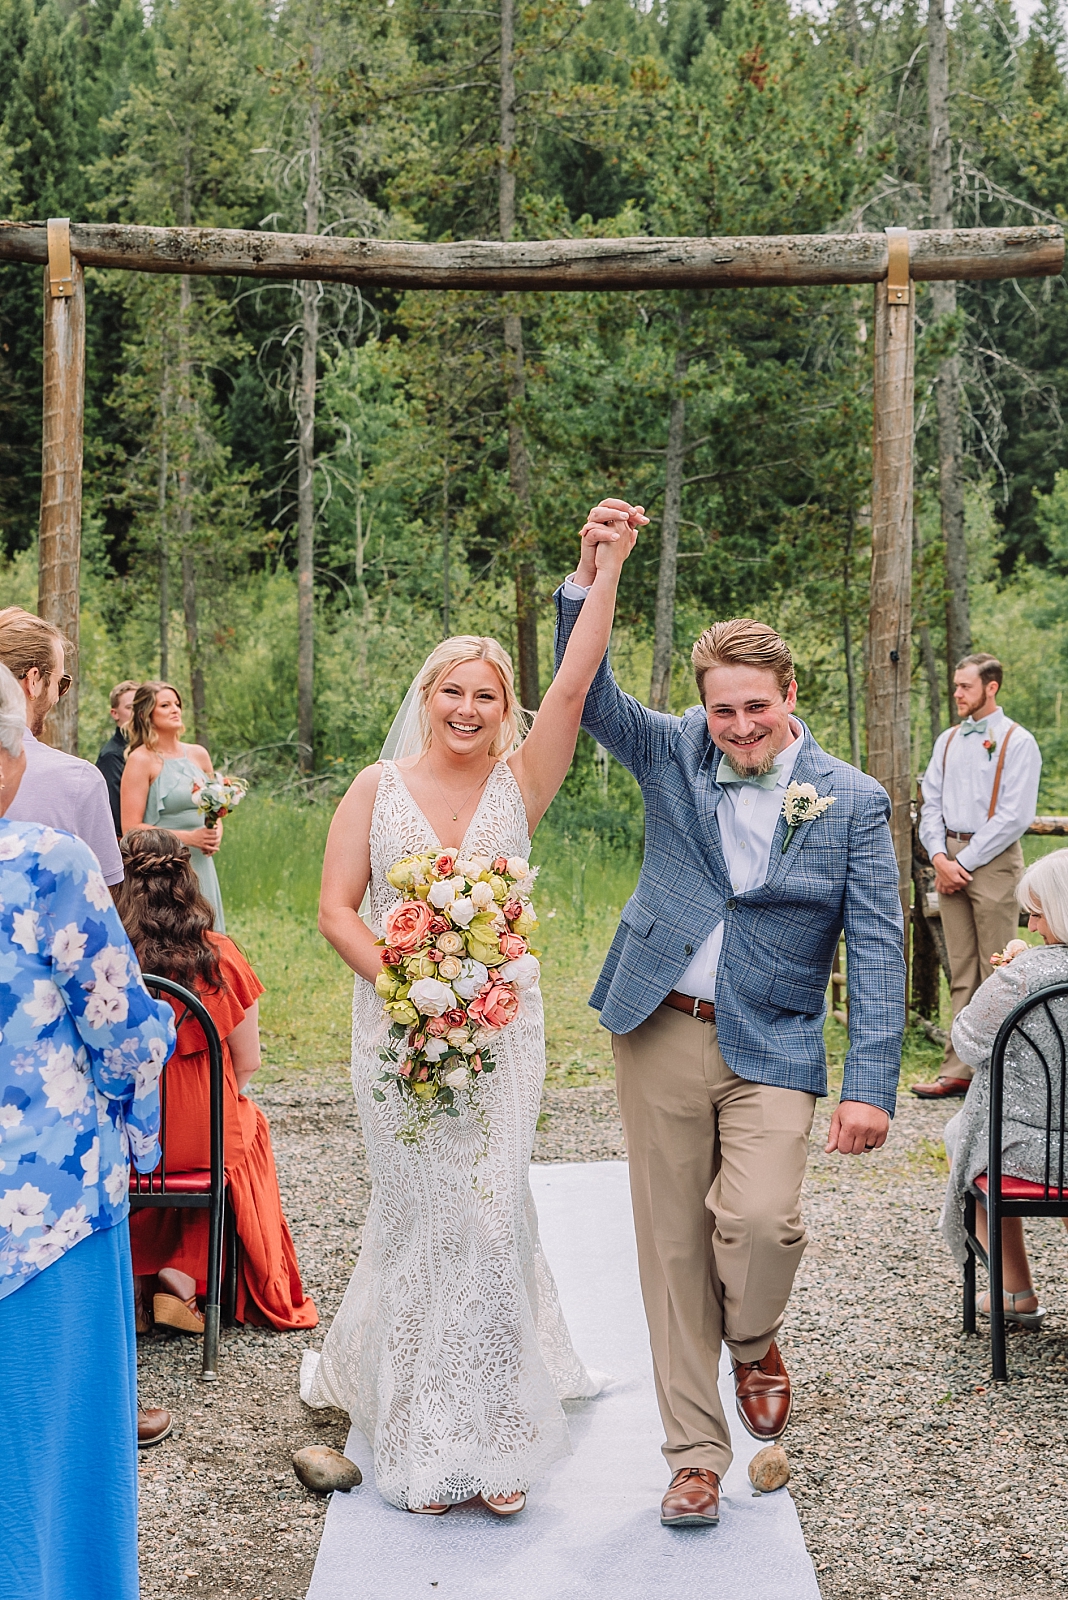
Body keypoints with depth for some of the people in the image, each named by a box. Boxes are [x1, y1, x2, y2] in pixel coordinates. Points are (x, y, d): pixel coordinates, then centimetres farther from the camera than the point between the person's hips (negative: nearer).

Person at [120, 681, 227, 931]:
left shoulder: (198, 755, 10)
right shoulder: (141, 760, -6)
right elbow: (131, 828, -11)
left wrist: (216, 834, -1)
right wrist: (187, 837, -16)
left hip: (201, 866, 5)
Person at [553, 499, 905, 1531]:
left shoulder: (852, 802, -2)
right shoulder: (675, 754, 4)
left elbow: (876, 949, -4)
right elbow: (588, 697, -8)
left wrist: (871, 1085, -12)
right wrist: (588, 575, -23)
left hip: (771, 1049, -2)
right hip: (659, 1033, 2)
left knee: (762, 1221, -20)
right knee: (673, 1244, 6)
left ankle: (752, 1339, 16)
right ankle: (695, 1453, 20)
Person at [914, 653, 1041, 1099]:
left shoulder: (1017, 742, -3)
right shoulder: (947, 740, 15)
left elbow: (1014, 817, -10)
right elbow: (931, 804, 13)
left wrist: (965, 863, -11)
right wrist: (940, 857, -3)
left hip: (992, 861, -5)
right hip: (951, 863, 6)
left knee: (996, 975, -4)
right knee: (961, 974, 6)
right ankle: (958, 1071, 7)